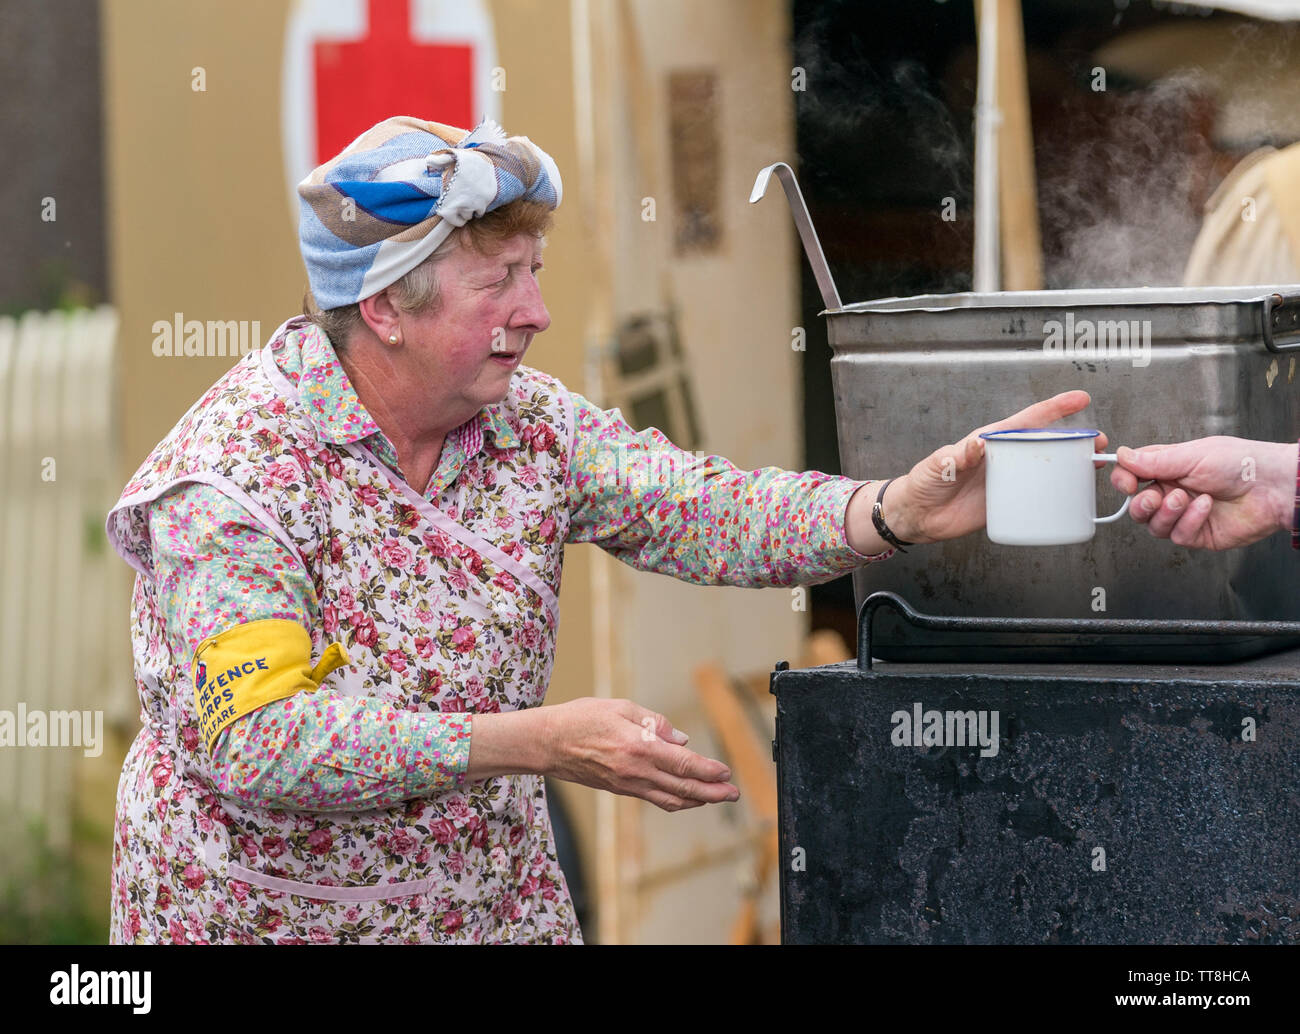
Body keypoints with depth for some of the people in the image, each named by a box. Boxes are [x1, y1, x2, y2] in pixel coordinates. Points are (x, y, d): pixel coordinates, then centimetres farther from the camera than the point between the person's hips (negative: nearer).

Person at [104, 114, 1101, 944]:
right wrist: (540, 742, -34)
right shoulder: (235, 473, -21)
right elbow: (259, 742, -29)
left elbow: (705, 514, -10)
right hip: (263, 916, -5)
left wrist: (901, 511, -29)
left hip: (496, 903, 6)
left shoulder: (528, 422, -2)